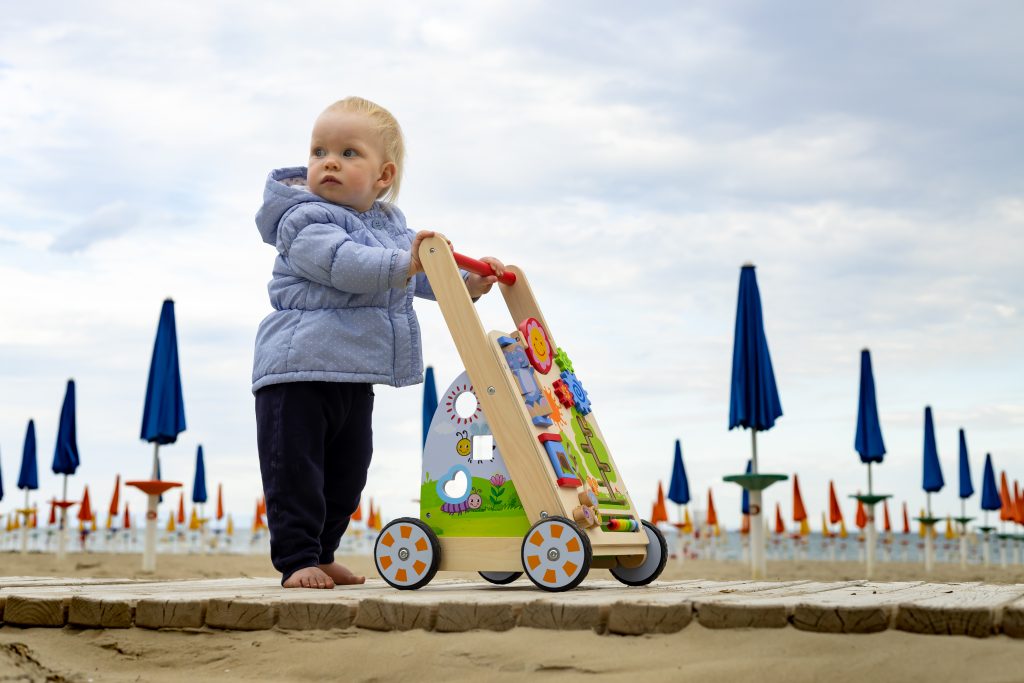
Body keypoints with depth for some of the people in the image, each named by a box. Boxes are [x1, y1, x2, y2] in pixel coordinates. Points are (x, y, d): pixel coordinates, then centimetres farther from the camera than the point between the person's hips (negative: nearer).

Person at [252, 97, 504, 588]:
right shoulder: (304, 220, -12)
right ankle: (297, 560, 2)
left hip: (356, 375, 8)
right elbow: (342, 262, -30)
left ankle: (320, 556, 26)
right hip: (298, 366, -8)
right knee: (295, 473, -6)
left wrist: (467, 283, 7)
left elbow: (421, 274, 22)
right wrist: (404, 264, -40)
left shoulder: (390, 223, 13)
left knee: (346, 475, 14)